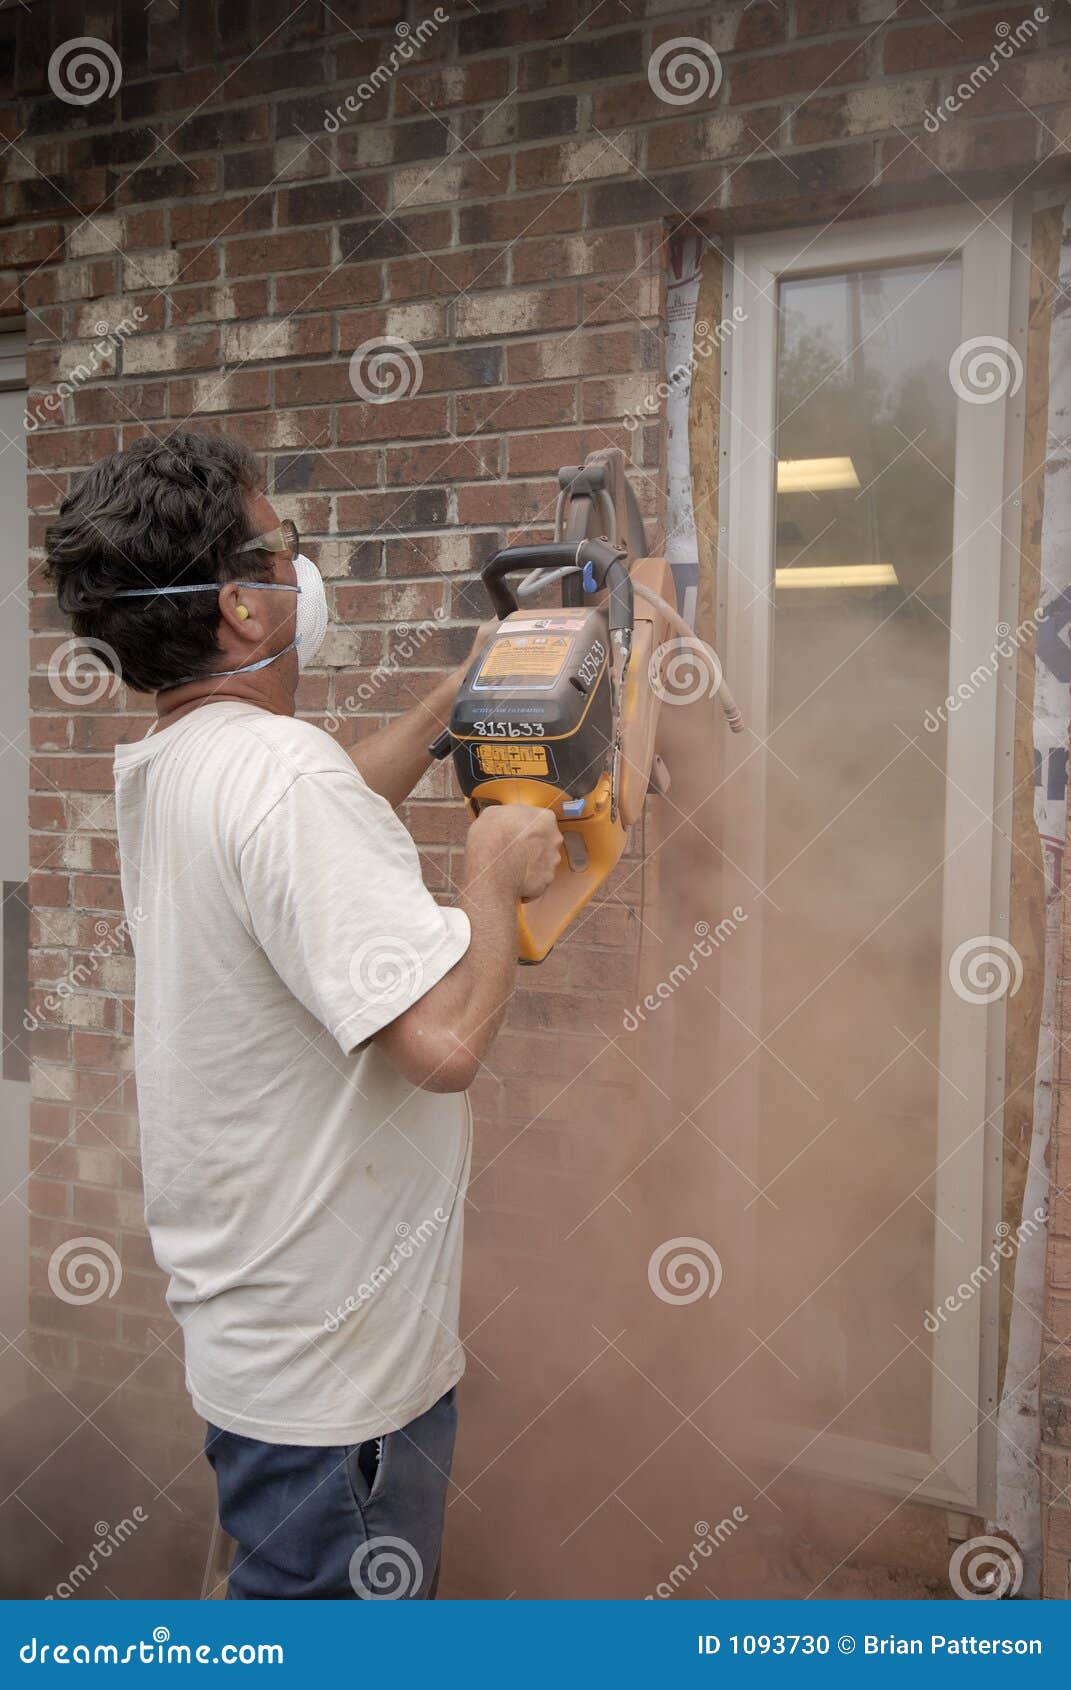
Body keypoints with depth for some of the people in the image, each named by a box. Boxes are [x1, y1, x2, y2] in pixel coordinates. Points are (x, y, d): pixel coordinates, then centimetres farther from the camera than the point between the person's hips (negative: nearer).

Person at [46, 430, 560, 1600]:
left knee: (285, 1572, 29)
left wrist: (451, 699, 22)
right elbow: (443, 1038, -35)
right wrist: (496, 867, -18)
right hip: (334, 1362, -9)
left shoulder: (165, 765, 3)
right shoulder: (278, 770, -29)